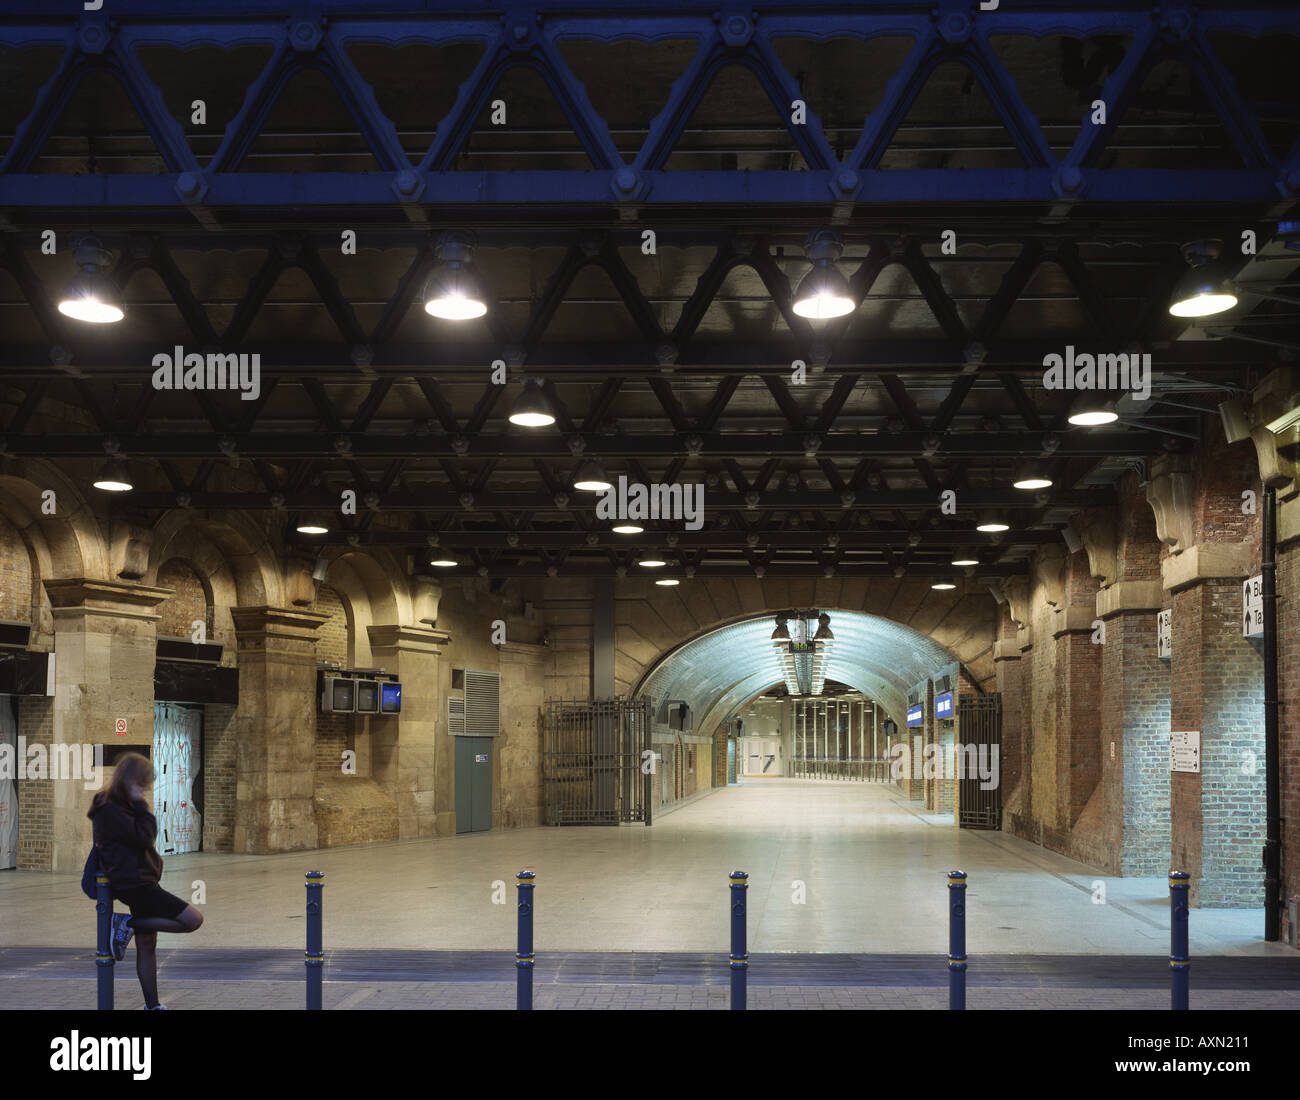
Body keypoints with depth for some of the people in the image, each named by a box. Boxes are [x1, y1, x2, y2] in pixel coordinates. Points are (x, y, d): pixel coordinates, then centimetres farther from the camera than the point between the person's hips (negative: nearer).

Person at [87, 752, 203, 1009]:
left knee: (147, 946, 13)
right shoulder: (109, 809, -16)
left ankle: (152, 1005, 19)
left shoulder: (121, 804, 15)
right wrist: (140, 804, -14)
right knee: (194, 920, -13)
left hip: (140, 883, 11)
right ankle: (127, 924, -7)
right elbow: (142, 836, -20)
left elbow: (147, 834, 21)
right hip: (134, 884, -11)